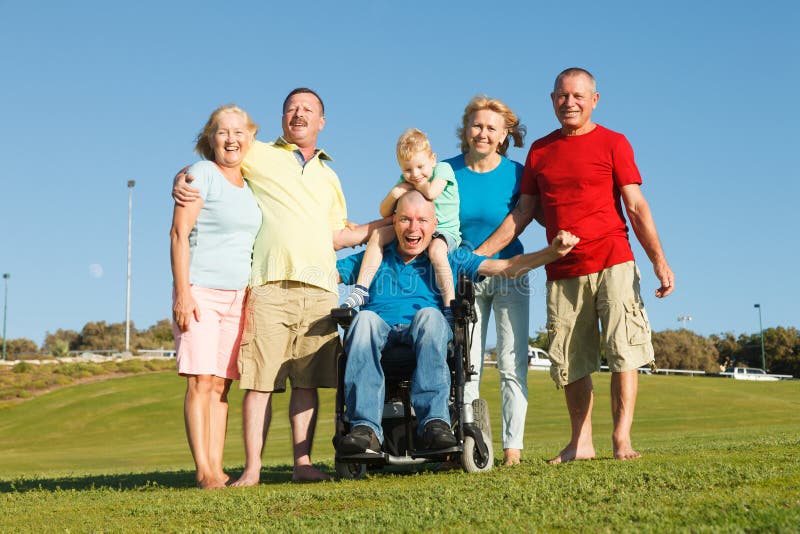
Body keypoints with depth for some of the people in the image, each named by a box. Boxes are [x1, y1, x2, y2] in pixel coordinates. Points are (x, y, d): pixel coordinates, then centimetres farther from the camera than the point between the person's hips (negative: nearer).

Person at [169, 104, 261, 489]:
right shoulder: (201, 174, -3)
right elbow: (179, 234, -9)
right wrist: (183, 291, -16)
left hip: (238, 295, 6)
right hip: (200, 291, -6)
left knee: (221, 384, 3)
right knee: (202, 380, -10)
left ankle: (217, 468, 3)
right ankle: (203, 470, -9)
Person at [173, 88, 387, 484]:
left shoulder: (328, 176, 25)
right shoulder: (258, 156, 12)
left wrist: (384, 225, 19)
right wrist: (180, 182, -6)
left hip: (320, 289, 4)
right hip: (271, 286, -4)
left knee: (308, 381, 2)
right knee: (261, 381, -8)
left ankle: (303, 463, 6)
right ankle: (252, 469, -6)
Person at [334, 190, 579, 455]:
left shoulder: (450, 259, 22)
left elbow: (508, 267, 13)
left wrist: (554, 251, -1)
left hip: (427, 339, 0)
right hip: (381, 330, 1)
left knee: (429, 315, -34)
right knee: (365, 319, -34)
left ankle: (434, 420, -46)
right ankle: (365, 428, -47)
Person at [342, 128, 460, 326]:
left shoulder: (443, 169, -7)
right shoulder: (405, 181, 10)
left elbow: (431, 192, -28)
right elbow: (385, 213, 8)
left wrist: (417, 184, -7)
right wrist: (394, 193, -12)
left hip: (445, 231, -6)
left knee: (436, 250, -39)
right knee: (378, 234, -9)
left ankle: (451, 308, -32)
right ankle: (361, 290, -12)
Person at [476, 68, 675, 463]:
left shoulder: (612, 144, 3)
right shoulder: (540, 150, 14)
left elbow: (636, 207, -1)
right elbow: (523, 212, 15)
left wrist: (659, 261, -9)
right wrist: (477, 255, 9)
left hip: (612, 264, -3)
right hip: (562, 272, 3)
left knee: (624, 350, -8)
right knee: (570, 361, 5)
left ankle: (621, 438, -4)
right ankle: (580, 442, 13)